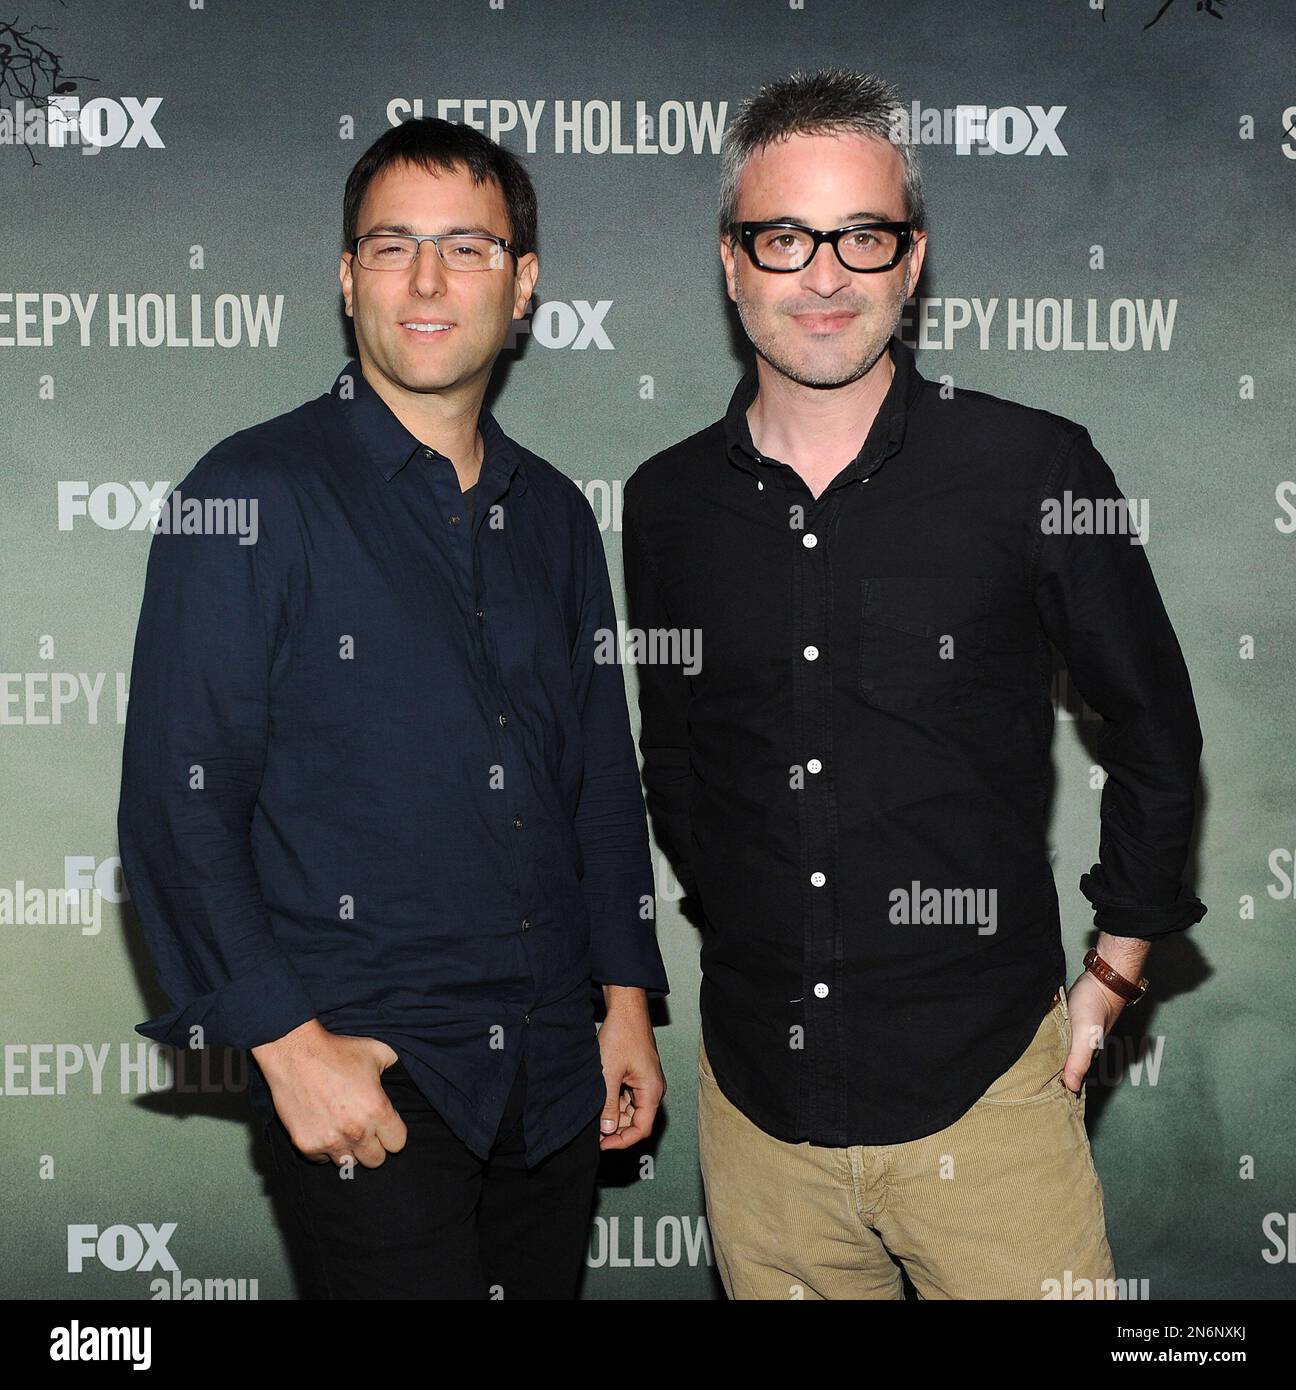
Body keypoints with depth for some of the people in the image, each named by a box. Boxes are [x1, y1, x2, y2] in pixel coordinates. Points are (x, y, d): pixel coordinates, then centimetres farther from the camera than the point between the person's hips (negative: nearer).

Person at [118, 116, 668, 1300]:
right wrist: (286, 1040, -13)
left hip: (553, 1073, 5)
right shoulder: (255, 495, -7)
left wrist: (627, 1001, 12)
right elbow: (177, 802, -9)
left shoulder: (553, 513, 10)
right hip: (365, 1076, -5)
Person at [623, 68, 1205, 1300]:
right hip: (757, 1096, 3)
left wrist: (1113, 971, 5)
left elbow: (1153, 731, 3)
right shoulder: (665, 503, 1)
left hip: (982, 1093, -2)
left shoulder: (1036, 471, -7)